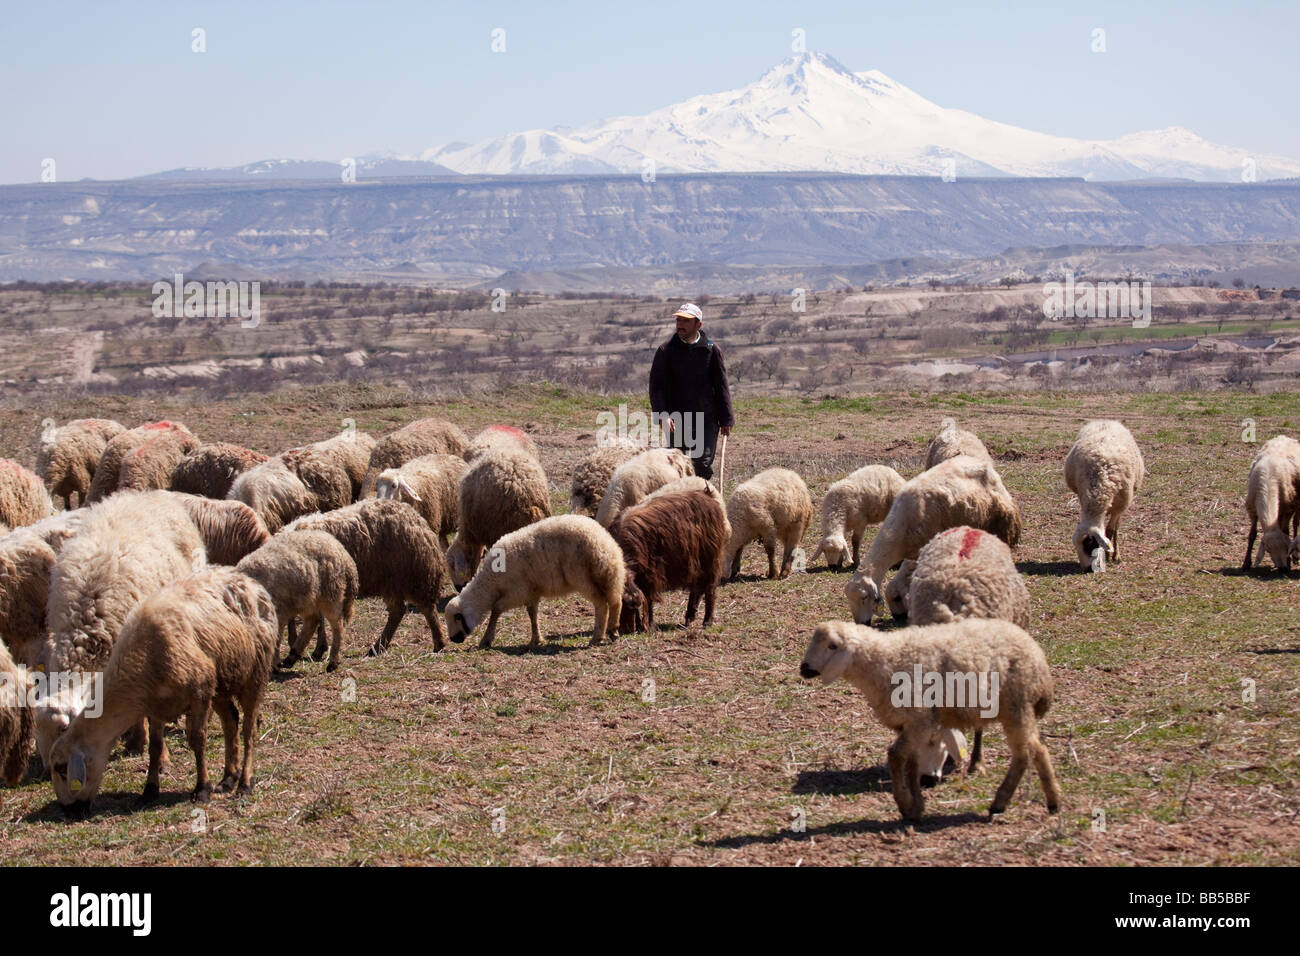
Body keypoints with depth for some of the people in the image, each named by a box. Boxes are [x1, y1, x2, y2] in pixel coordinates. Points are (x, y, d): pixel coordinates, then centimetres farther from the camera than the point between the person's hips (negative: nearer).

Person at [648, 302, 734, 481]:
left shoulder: (712, 350, 2)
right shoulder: (666, 351, 2)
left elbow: (722, 387, 6)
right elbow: (656, 387, -2)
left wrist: (726, 419, 3)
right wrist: (662, 415, -16)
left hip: (707, 421, -1)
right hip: (676, 422, 1)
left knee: (703, 464, -11)